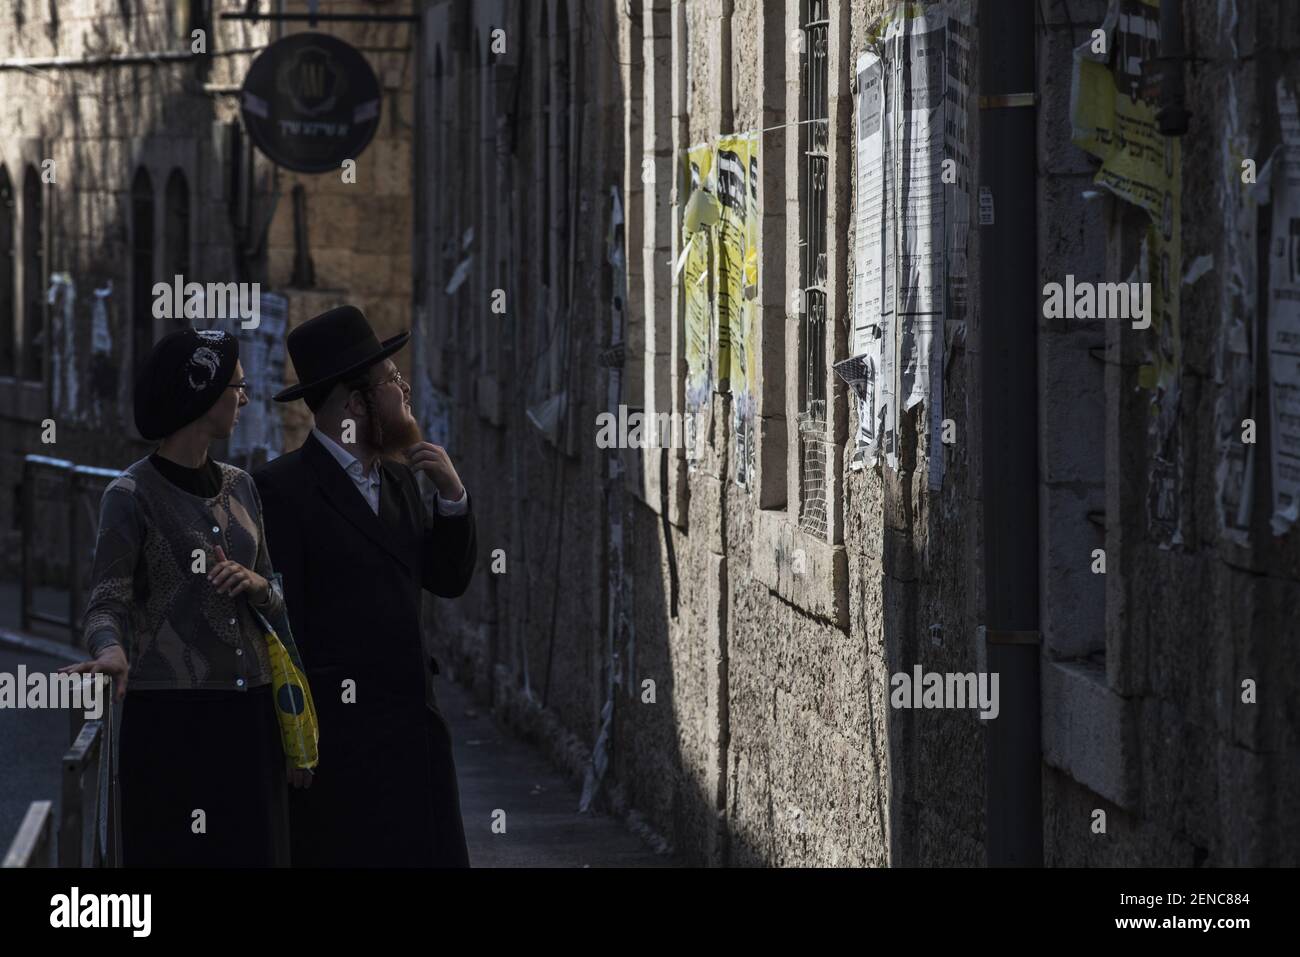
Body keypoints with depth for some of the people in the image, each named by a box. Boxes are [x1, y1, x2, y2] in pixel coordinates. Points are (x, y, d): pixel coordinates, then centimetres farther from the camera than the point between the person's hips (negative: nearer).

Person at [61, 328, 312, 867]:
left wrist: (259, 586, -5)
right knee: (179, 853, -6)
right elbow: (106, 602, -13)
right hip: (170, 720, -6)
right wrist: (110, 653, -35)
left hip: (250, 717, 6)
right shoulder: (134, 495, -5)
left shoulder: (240, 488, 13)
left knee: (254, 852, 4)